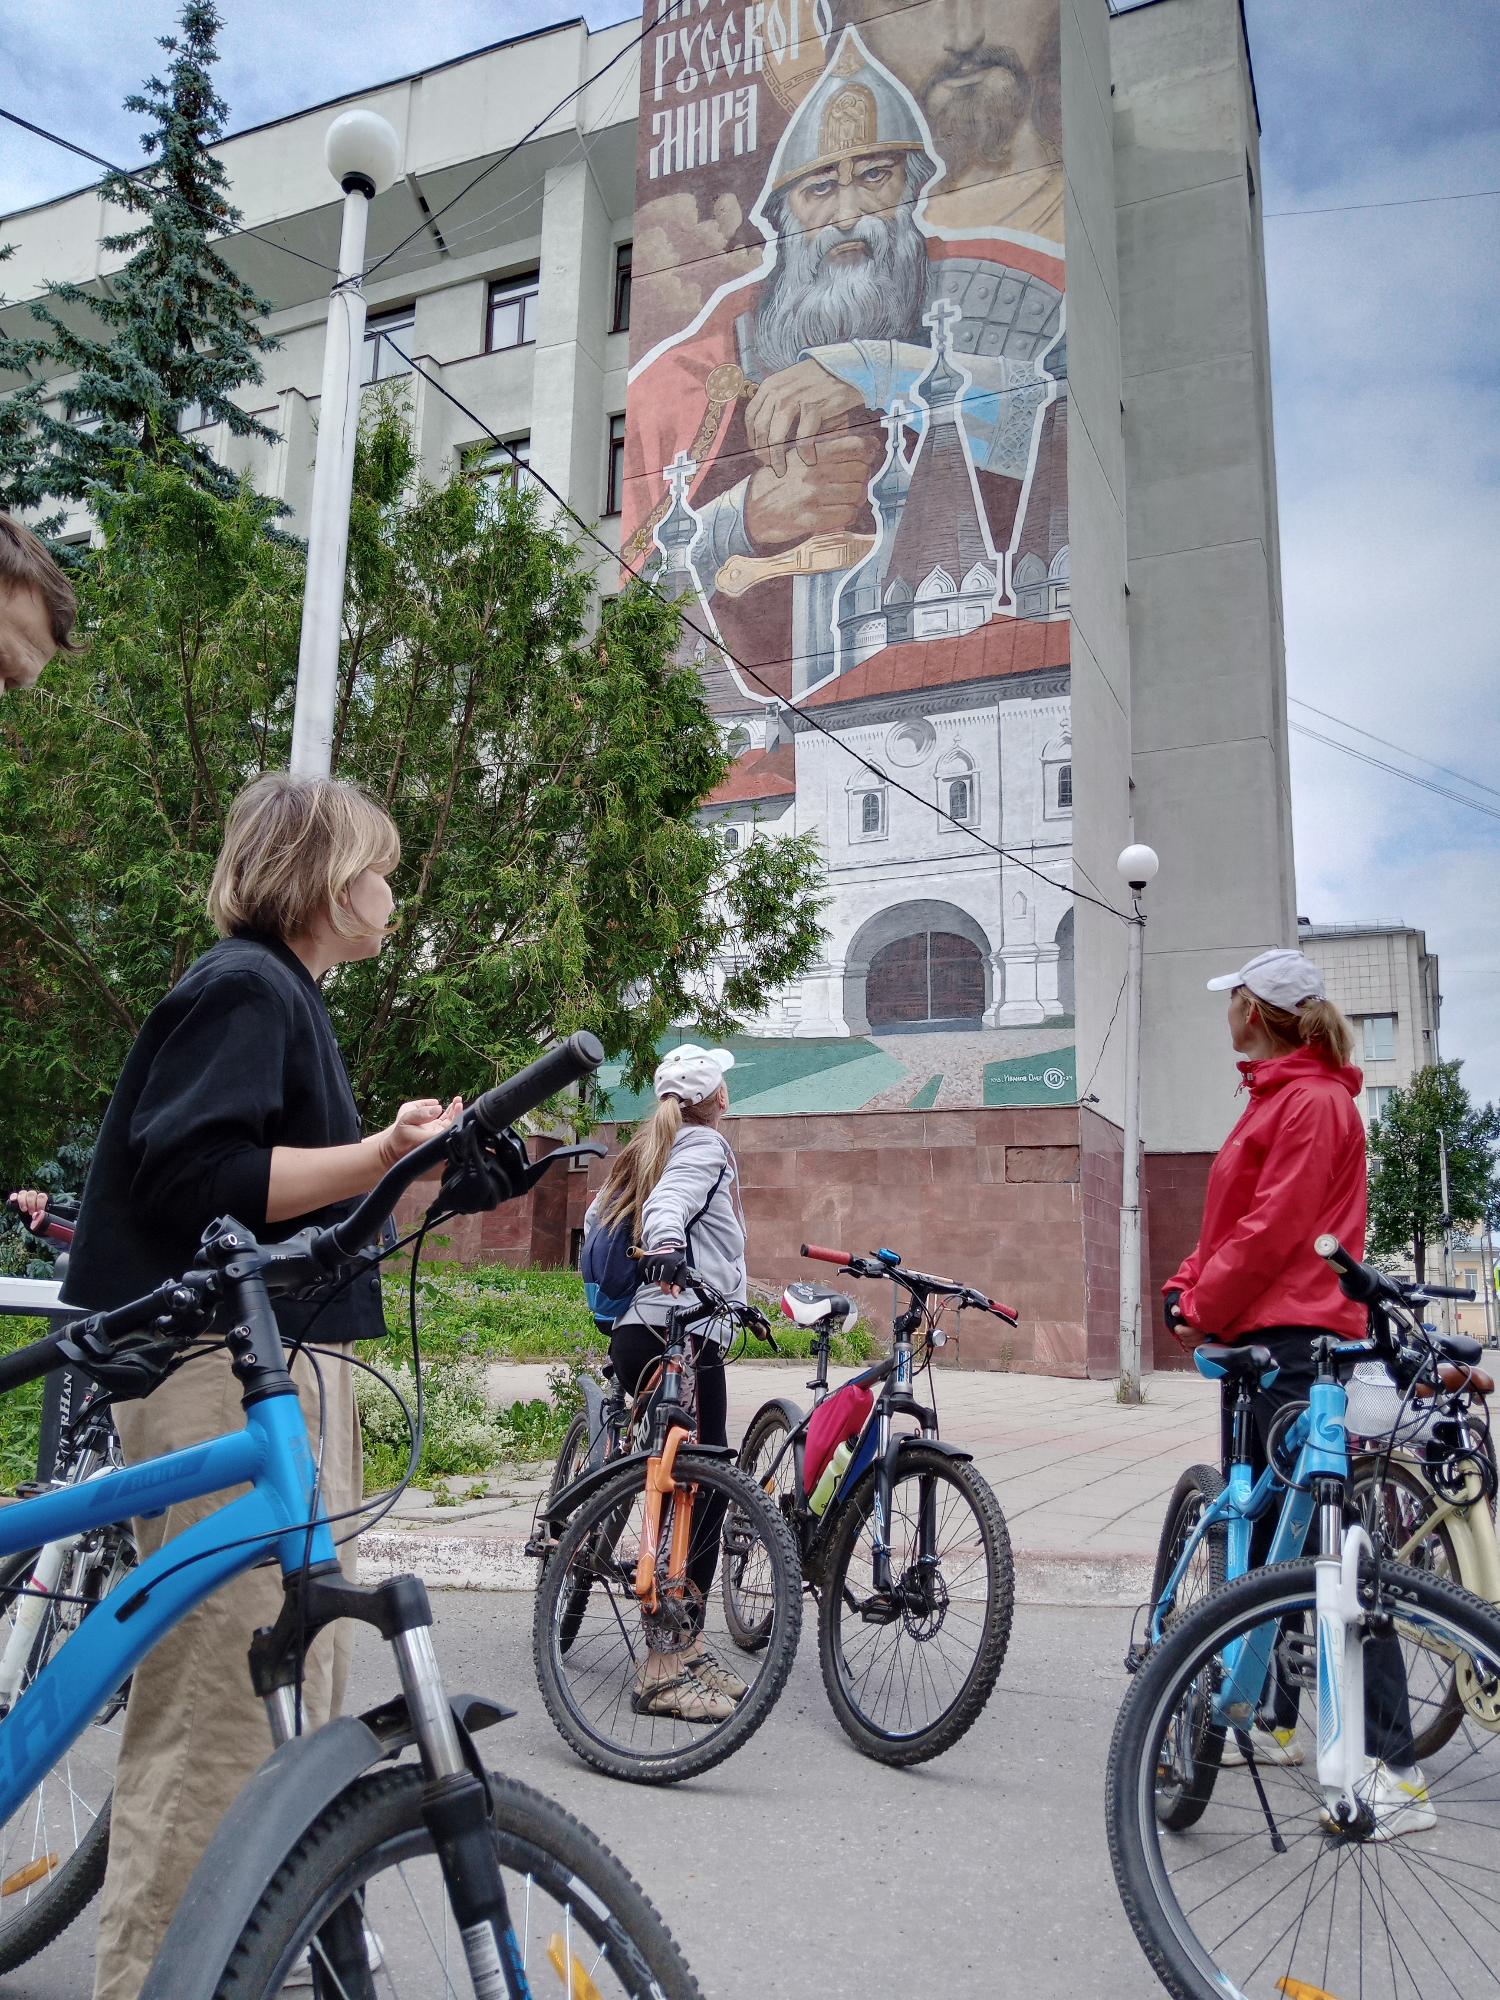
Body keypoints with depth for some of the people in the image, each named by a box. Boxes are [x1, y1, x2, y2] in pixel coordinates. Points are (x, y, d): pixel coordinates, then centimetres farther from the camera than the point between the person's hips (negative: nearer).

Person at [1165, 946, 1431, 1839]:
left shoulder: (1315, 1103, -13)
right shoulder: (1274, 1100, 19)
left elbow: (1274, 1229, -19)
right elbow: (1232, 1221, 19)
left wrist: (1207, 1306, -9)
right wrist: (1188, 1285, 5)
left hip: (1299, 1345, -10)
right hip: (1259, 1341, 10)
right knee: (1256, 1537, 16)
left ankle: (1397, 1773, -3)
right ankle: (1271, 1723, 29)